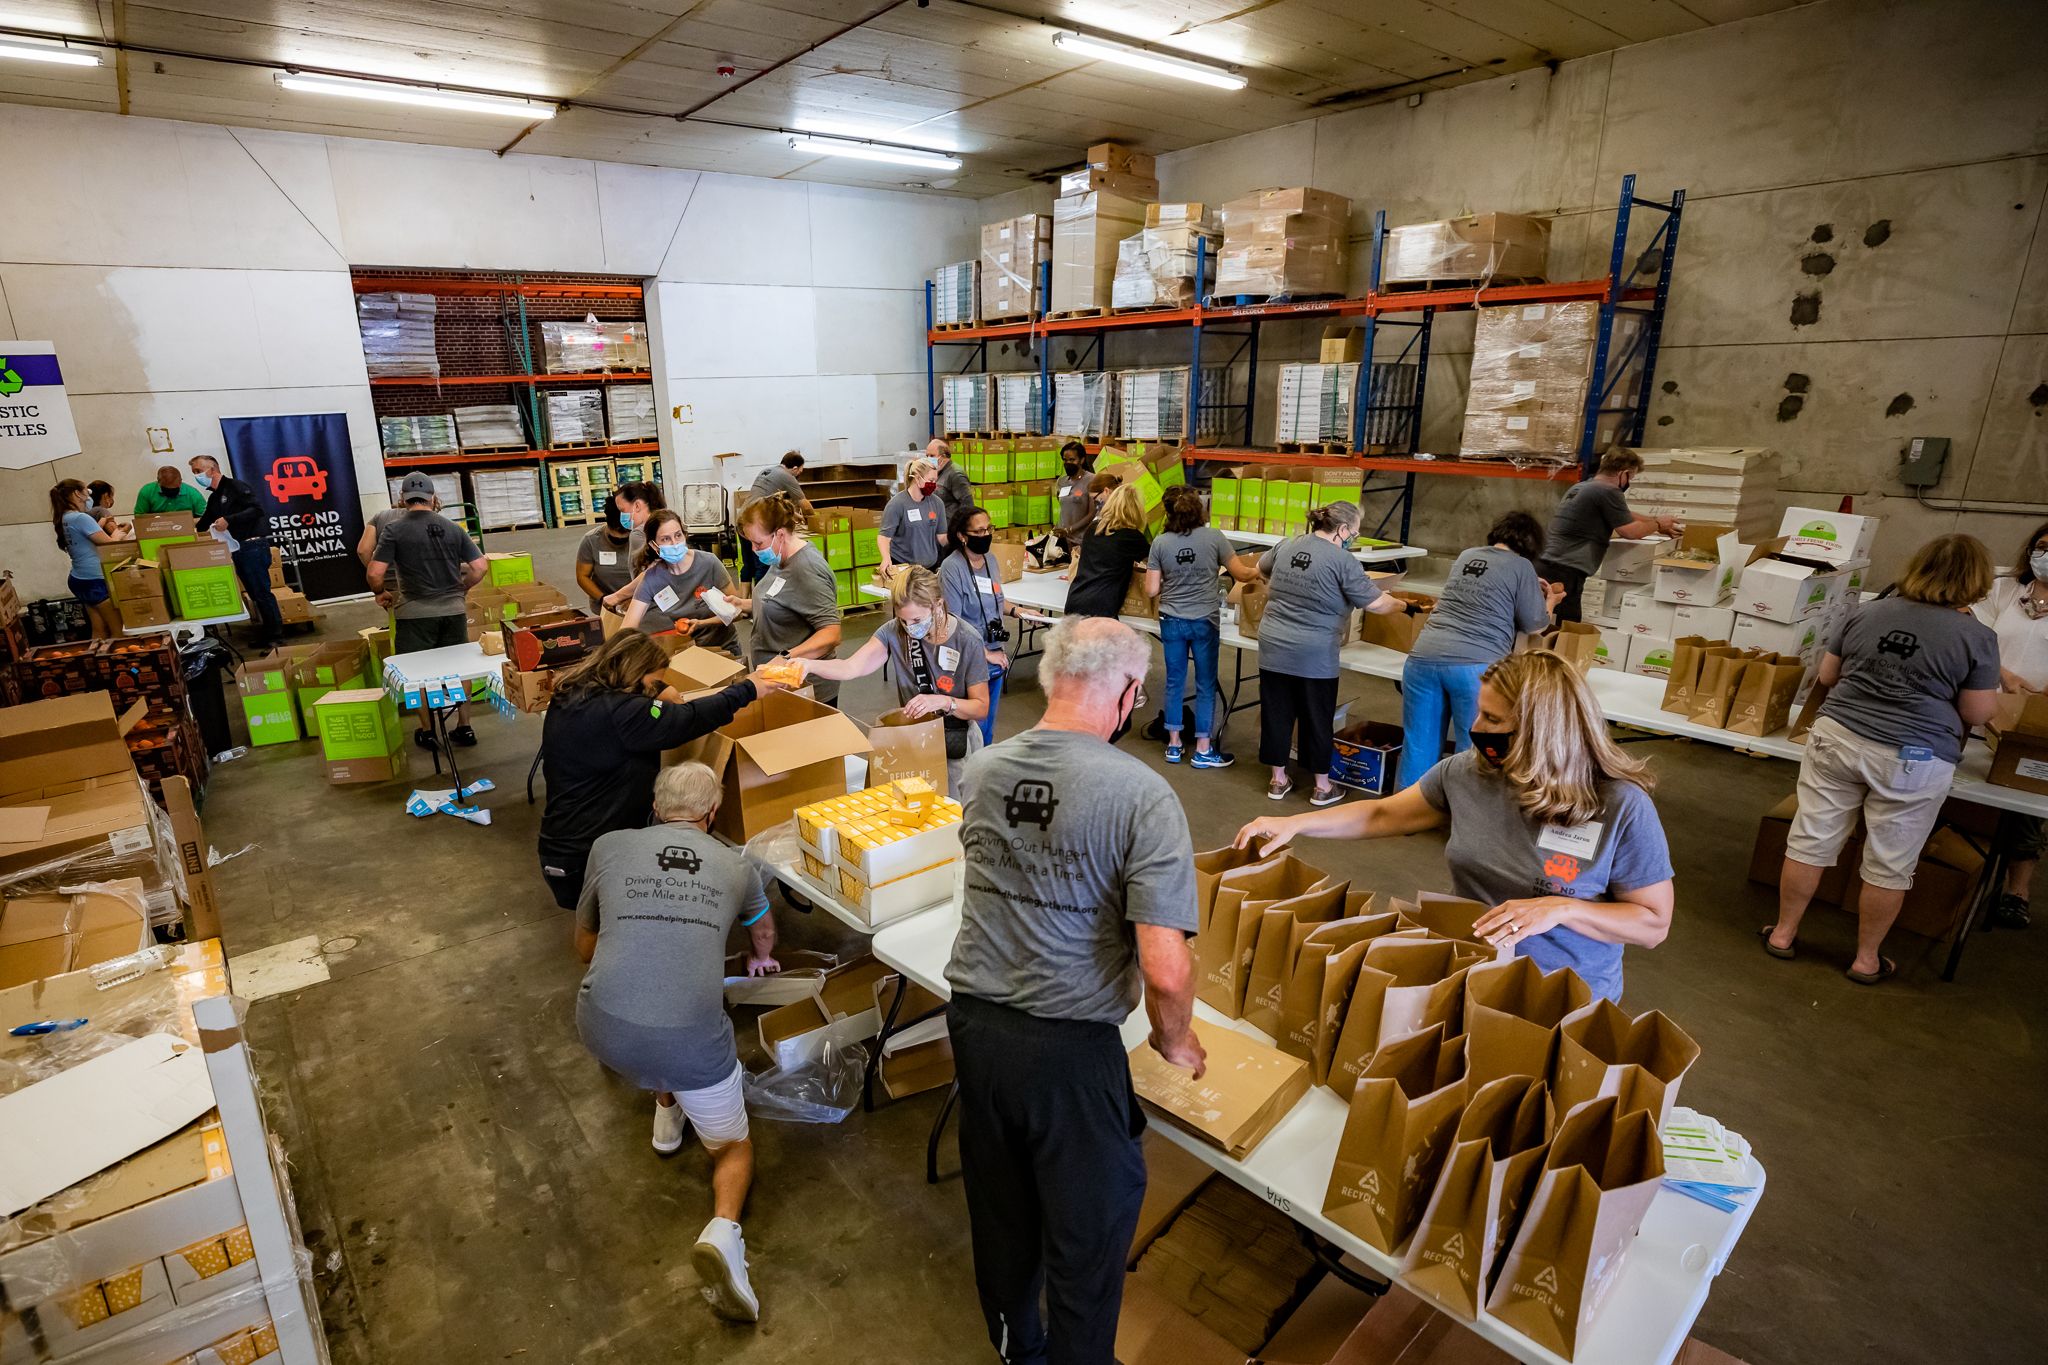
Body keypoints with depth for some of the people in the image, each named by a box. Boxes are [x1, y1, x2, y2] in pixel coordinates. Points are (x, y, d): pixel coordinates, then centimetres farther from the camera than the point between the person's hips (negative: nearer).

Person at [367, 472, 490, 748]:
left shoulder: (394, 530, -6)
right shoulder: (453, 528, 3)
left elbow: (375, 574, -11)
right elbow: (481, 567, 0)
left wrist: (379, 593, 10)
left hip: (416, 613, -3)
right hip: (454, 609, 3)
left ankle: (427, 732, 18)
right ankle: (464, 727, 17)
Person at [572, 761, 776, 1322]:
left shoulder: (609, 847, 10)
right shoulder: (736, 865, 12)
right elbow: (763, 930, 35)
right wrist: (761, 959, 59)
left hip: (603, 1031, 2)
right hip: (692, 1040, -2)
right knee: (733, 1146, 23)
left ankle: (667, 1117, 46)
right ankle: (723, 1229, -6)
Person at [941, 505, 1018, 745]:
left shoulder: (991, 560, 5)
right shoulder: (952, 568, -16)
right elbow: (953, 622, -18)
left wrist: (1017, 611, 6)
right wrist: (986, 653, -15)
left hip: (996, 656, 7)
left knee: (989, 721, 18)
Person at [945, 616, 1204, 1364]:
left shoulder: (980, 770, -4)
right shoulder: (1141, 795, -21)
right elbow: (1165, 969, -23)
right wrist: (1174, 1039, -3)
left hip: (973, 1024, 6)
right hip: (1069, 1049, -6)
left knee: (999, 1209, 28)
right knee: (1088, 1227, 19)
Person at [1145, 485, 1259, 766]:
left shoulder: (1160, 543, -5)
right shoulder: (1214, 537, -9)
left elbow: (1151, 590, -4)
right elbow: (1242, 575, -3)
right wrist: (1258, 570, 18)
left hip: (1172, 621, 2)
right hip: (1205, 622, -2)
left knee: (1174, 683, 13)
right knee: (1206, 686, 8)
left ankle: (1174, 745, 22)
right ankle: (1203, 750, 15)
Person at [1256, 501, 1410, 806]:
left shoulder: (1286, 546, 7)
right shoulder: (1342, 560, -11)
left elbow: (1261, 568, 27)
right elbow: (1376, 602, -8)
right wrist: (1404, 606, 11)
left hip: (1273, 647, 5)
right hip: (1314, 656, -5)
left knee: (1276, 713, 12)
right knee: (1317, 718, 8)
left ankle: (1278, 780, 24)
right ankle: (1322, 787, 21)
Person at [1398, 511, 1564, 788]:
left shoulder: (1466, 555, 20)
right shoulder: (1521, 567, 3)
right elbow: (1534, 623, 12)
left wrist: (1530, 587, 50)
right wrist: (1551, 601, 32)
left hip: (1424, 657, 5)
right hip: (1474, 665, -5)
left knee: (1419, 745, 11)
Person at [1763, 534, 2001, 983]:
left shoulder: (1865, 613, 5)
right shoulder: (1978, 636, -4)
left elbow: (1825, 678, 13)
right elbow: (1977, 714, 1)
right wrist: (1992, 688, 20)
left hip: (1836, 739, 3)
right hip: (1913, 760, -2)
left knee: (1811, 842, 10)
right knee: (1889, 866, 10)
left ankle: (1783, 934, 20)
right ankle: (1866, 959, 21)